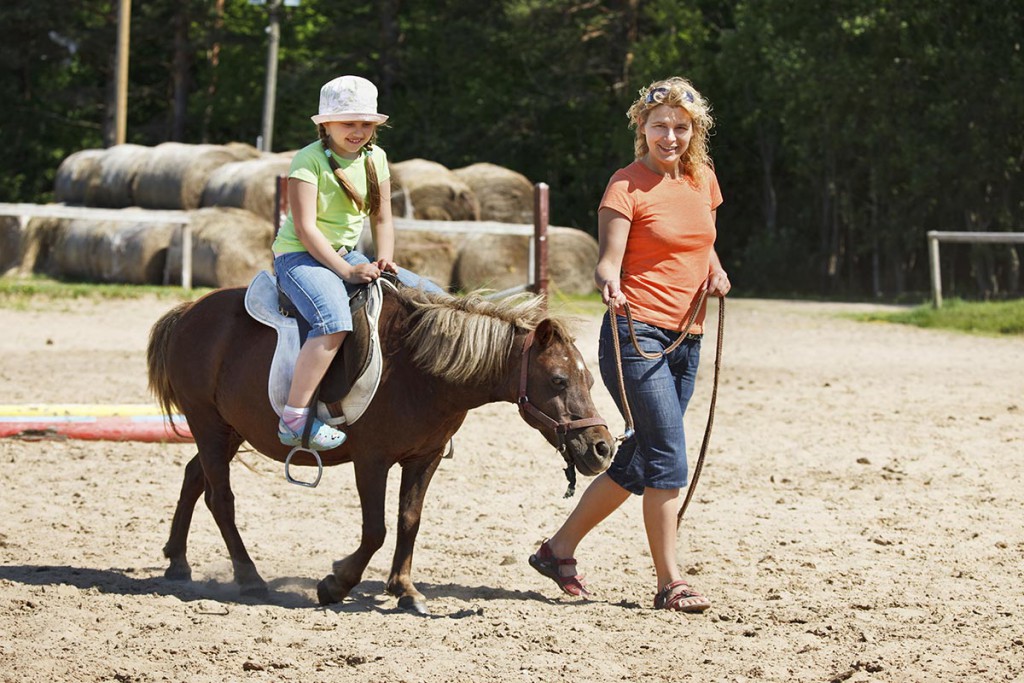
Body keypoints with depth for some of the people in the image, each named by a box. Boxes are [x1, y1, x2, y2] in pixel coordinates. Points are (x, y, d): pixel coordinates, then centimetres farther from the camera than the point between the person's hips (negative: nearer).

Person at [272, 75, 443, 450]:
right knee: (334, 321, -37)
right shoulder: (309, 160, -15)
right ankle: (294, 418, -34)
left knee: (432, 296, 0)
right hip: (299, 256, -8)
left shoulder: (375, 158, 7)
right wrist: (347, 272, -24)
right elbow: (305, 227, -20)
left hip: (347, 256, 8)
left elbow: (382, 218, 12)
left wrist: (385, 260, -8)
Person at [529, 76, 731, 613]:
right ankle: (670, 583, -4)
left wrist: (715, 273, 5)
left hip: (686, 340, 7)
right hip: (636, 336, -7)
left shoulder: (703, 180, 12)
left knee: (637, 463, 12)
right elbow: (608, 262, -11)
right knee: (668, 457, -12)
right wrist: (608, 284, -34)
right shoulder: (627, 185, -7)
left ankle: (558, 549, 25)